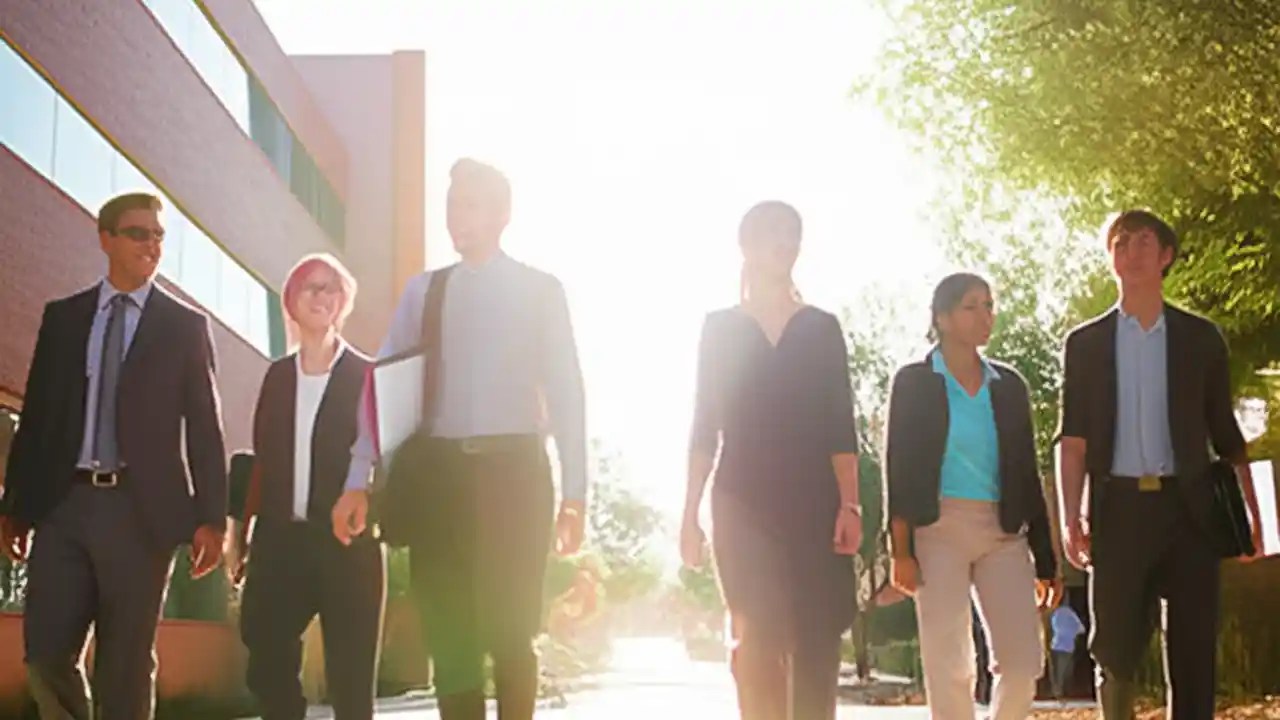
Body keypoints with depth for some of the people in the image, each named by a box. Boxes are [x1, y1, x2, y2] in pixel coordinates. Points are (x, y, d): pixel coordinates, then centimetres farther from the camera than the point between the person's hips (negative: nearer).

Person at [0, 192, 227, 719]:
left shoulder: (185, 325, 7)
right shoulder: (63, 316, 13)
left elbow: (204, 426, 3)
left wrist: (211, 516, -5)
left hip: (141, 510, -2)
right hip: (64, 504, 2)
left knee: (125, 666, 0)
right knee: (46, 653, -2)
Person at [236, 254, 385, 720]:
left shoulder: (365, 375, 3)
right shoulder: (278, 375, 14)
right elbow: (263, 460, 13)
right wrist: (244, 532, 9)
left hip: (346, 542, -3)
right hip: (280, 540, 4)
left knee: (350, 677, -1)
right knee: (268, 667, -1)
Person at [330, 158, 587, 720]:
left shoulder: (540, 290, 7)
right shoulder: (423, 290, 13)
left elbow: (565, 390, 3)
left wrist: (574, 492, -4)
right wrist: (358, 481, -2)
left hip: (513, 469, -2)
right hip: (438, 469, 2)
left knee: (509, 632, 0)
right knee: (448, 634, 0)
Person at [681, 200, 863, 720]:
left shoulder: (821, 327, 10)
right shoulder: (720, 327, 8)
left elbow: (840, 425, 4)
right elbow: (706, 426, 6)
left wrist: (849, 505, -6)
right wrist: (690, 512, 1)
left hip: (813, 503, 1)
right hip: (742, 504, -1)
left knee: (816, 641, -3)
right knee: (758, 638, -9)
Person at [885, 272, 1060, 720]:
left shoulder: (1009, 385, 11)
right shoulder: (914, 382, 1)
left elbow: (1027, 473, 12)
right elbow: (899, 469, -4)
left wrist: (1045, 558, 9)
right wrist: (901, 550, -12)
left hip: (1004, 535, 4)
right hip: (939, 531, -3)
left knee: (1023, 663, -5)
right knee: (949, 667, -3)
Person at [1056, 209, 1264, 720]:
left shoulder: (1200, 337, 9)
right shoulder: (1085, 343, 9)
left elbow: (1225, 431, 9)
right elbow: (1073, 439, 4)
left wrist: (1251, 510, -1)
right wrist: (1071, 517, -7)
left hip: (1187, 507, 0)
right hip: (1118, 508, 0)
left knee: (1193, 649, -2)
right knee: (1114, 650, 4)